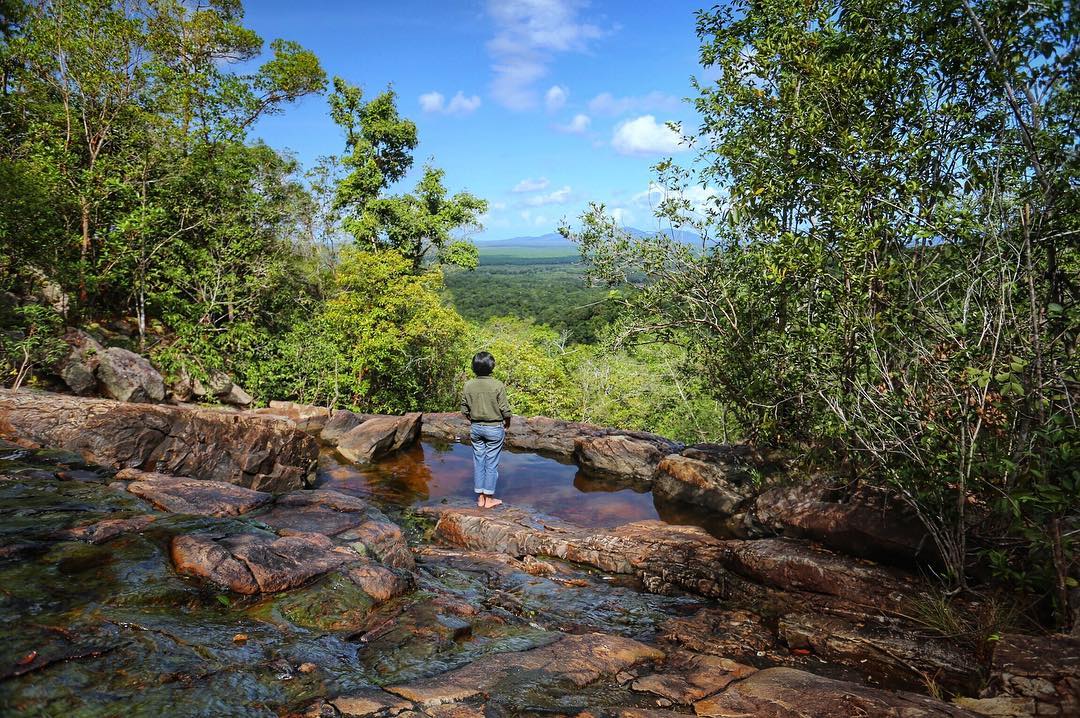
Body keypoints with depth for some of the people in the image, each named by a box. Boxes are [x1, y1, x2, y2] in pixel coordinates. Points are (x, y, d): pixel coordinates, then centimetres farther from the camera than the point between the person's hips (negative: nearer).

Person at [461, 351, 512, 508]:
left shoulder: (468, 385, -5)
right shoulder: (498, 385, -16)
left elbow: (464, 410, 2)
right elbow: (505, 410, -13)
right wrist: (507, 424, 6)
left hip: (476, 428, 4)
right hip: (494, 428, -4)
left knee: (478, 461, 12)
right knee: (492, 463, 5)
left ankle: (480, 498, 18)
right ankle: (489, 499, 12)